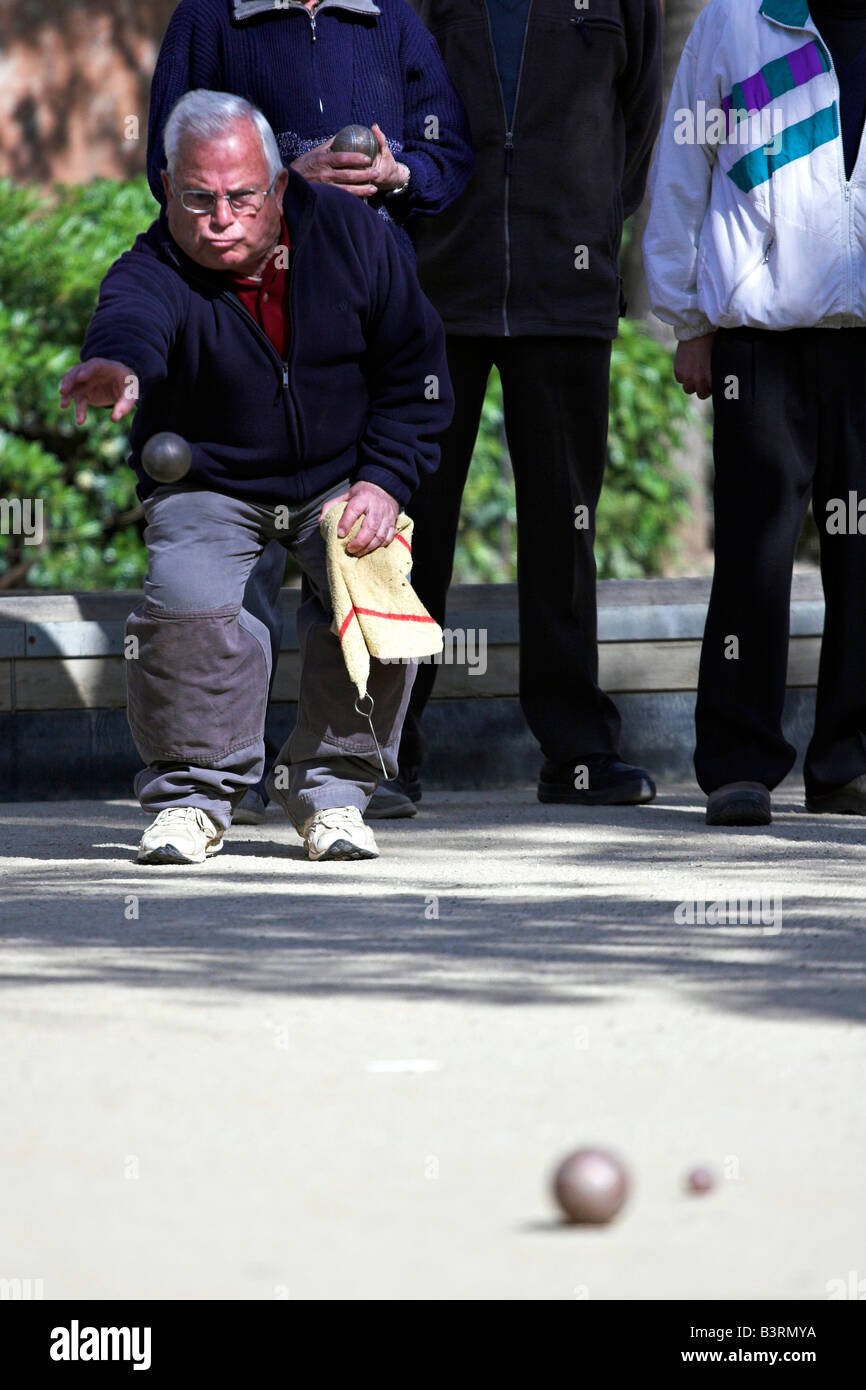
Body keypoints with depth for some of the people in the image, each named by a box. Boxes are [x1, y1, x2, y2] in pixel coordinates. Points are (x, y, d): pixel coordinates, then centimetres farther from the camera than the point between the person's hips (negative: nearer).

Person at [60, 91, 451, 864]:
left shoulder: (347, 233, -10)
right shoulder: (155, 270, -22)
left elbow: (416, 365, -1)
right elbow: (134, 318, -49)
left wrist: (385, 480, -12)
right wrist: (118, 364, -74)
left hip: (339, 476, 2)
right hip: (207, 482, -2)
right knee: (186, 603, -29)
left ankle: (333, 789, -1)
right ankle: (194, 793, -5)